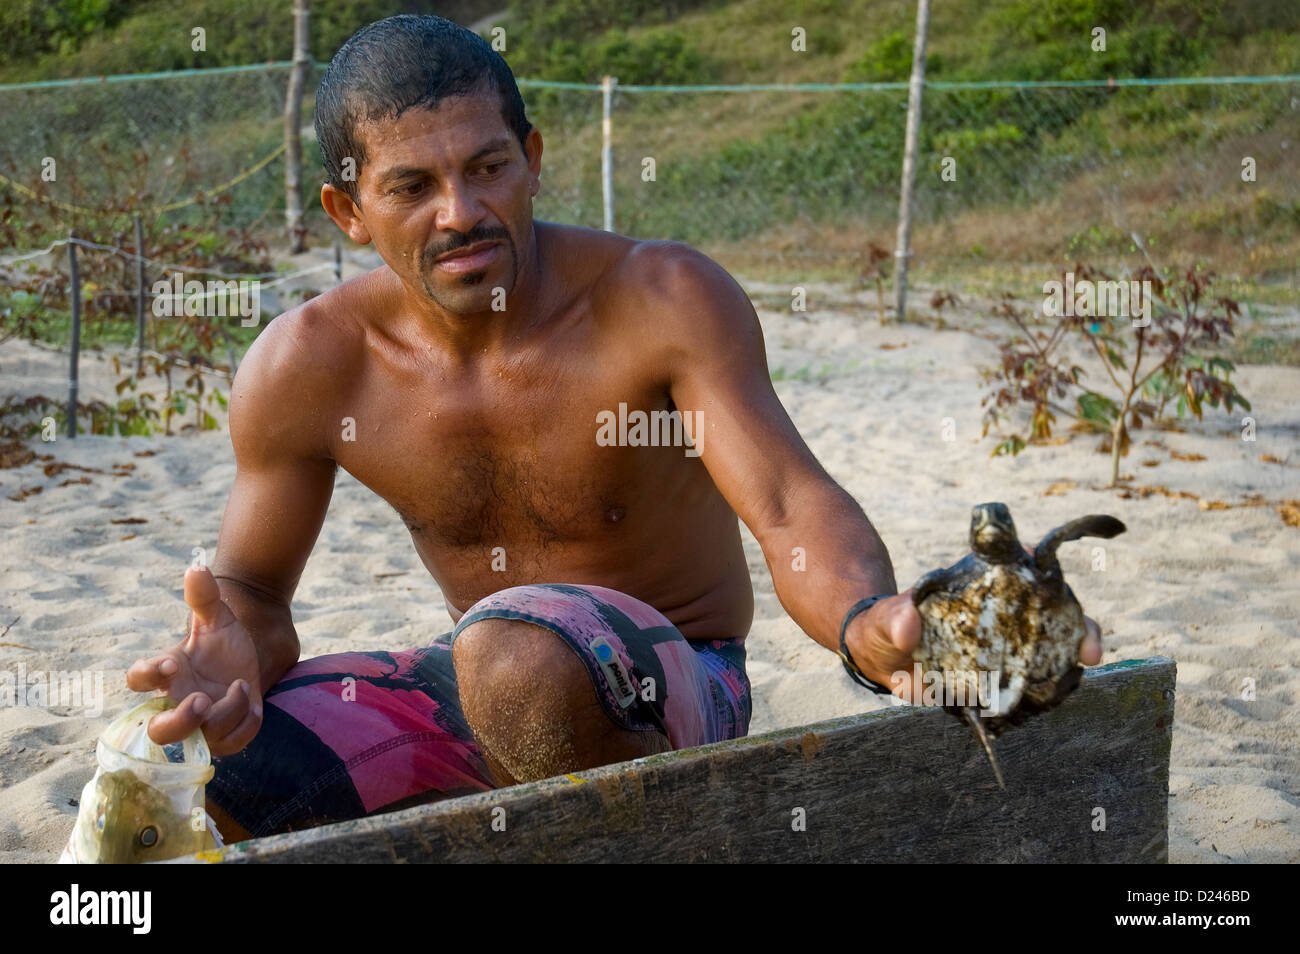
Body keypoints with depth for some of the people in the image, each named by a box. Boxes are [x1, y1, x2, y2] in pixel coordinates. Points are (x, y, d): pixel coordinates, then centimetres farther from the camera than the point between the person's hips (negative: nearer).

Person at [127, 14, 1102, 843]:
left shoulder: (665, 299, -19)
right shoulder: (306, 369, -9)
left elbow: (792, 504, -29)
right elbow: (254, 592, 0)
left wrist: (867, 623, -53)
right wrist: (232, 663, -26)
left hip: (675, 690, -4)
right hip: (483, 693, 4)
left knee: (516, 653, -39)